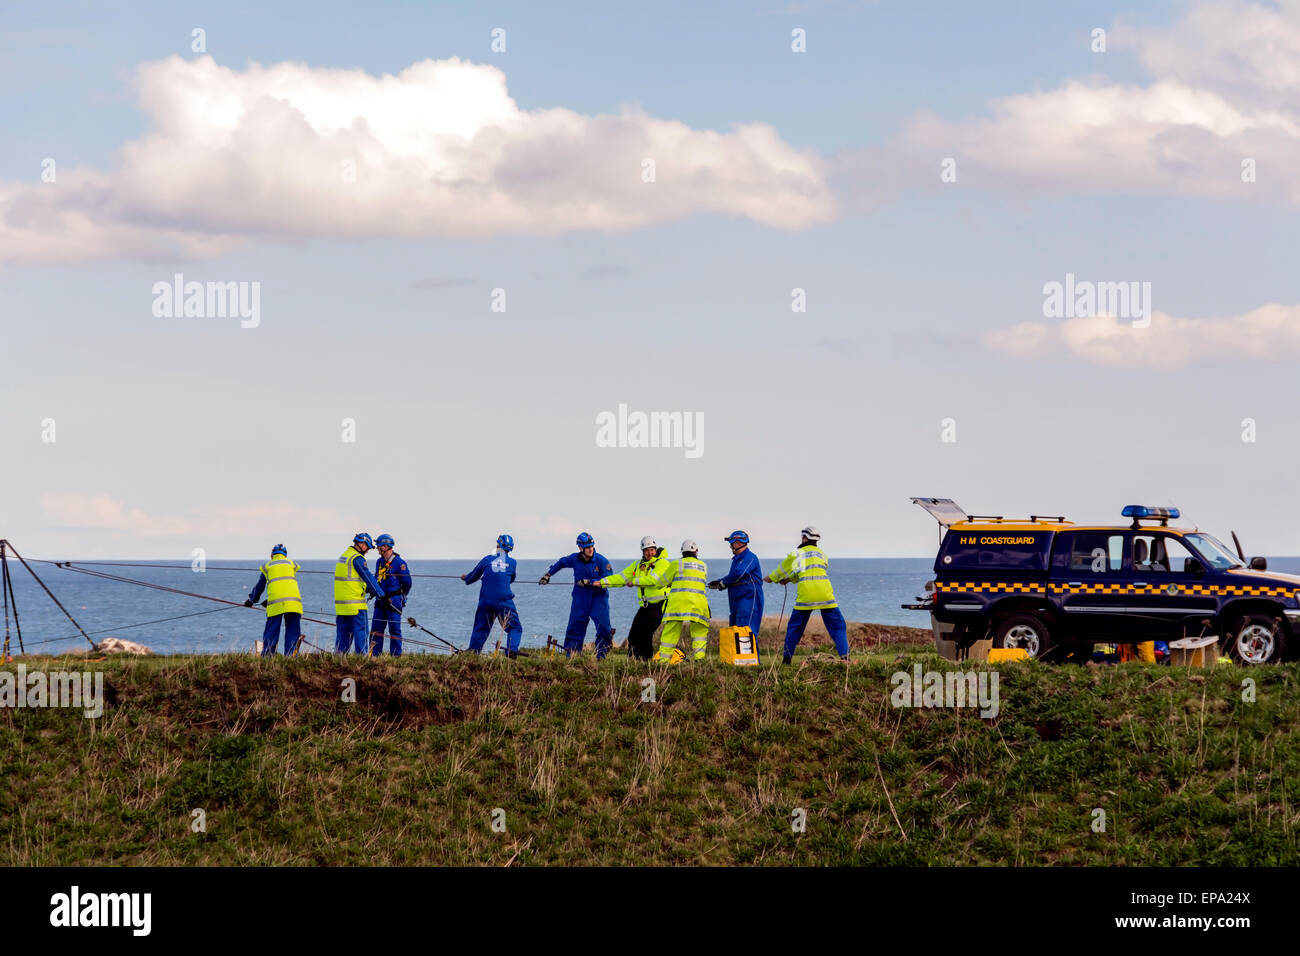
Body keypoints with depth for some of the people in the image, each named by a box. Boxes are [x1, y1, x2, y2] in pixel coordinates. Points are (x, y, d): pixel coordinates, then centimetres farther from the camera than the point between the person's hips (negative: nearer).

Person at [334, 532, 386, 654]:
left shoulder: (343, 556, 16)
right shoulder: (357, 558, -13)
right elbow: (368, 578, -16)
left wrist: (368, 589, 21)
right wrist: (381, 595, -13)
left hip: (340, 602, 8)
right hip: (355, 603, -8)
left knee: (343, 630, 11)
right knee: (360, 630, -3)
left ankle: (339, 653, 9)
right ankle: (361, 655, -5)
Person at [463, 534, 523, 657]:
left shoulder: (488, 559, 4)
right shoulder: (512, 562, 5)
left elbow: (473, 576, 16)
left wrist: (465, 578, 40)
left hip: (486, 601, 1)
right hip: (504, 602, -1)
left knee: (481, 628, 14)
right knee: (515, 628, 4)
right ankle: (512, 650, -17)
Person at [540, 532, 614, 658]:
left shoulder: (600, 560, -13)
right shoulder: (574, 559, -2)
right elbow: (561, 563, 20)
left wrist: (589, 582, -21)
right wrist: (548, 575, 21)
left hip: (598, 597, -3)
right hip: (580, 599, 3)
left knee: (603, 626, -11)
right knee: (575, 626, 3)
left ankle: (601, 654, 0)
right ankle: (571, 654, 11)